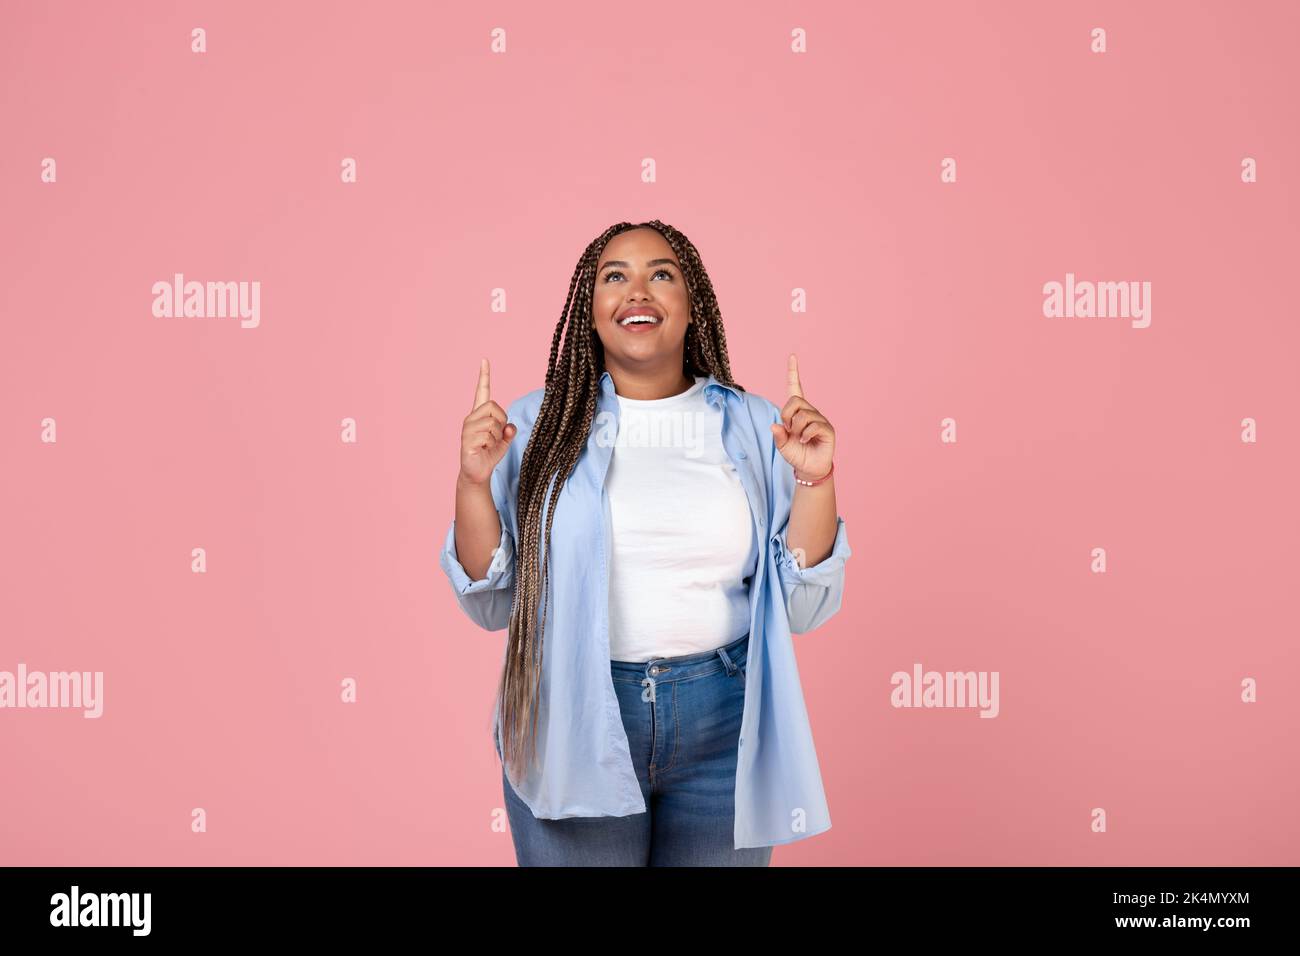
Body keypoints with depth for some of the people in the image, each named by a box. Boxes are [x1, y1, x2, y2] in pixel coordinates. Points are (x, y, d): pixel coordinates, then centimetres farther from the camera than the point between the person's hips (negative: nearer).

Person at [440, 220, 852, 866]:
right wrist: (473, 482, -13)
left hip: (725, 734, 1)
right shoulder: (539, 425, -1)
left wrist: (814, 480, -12)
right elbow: (492, 605, 0)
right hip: (572, 728, -1)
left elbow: (800, 608, 1)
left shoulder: (754, 426, 1)